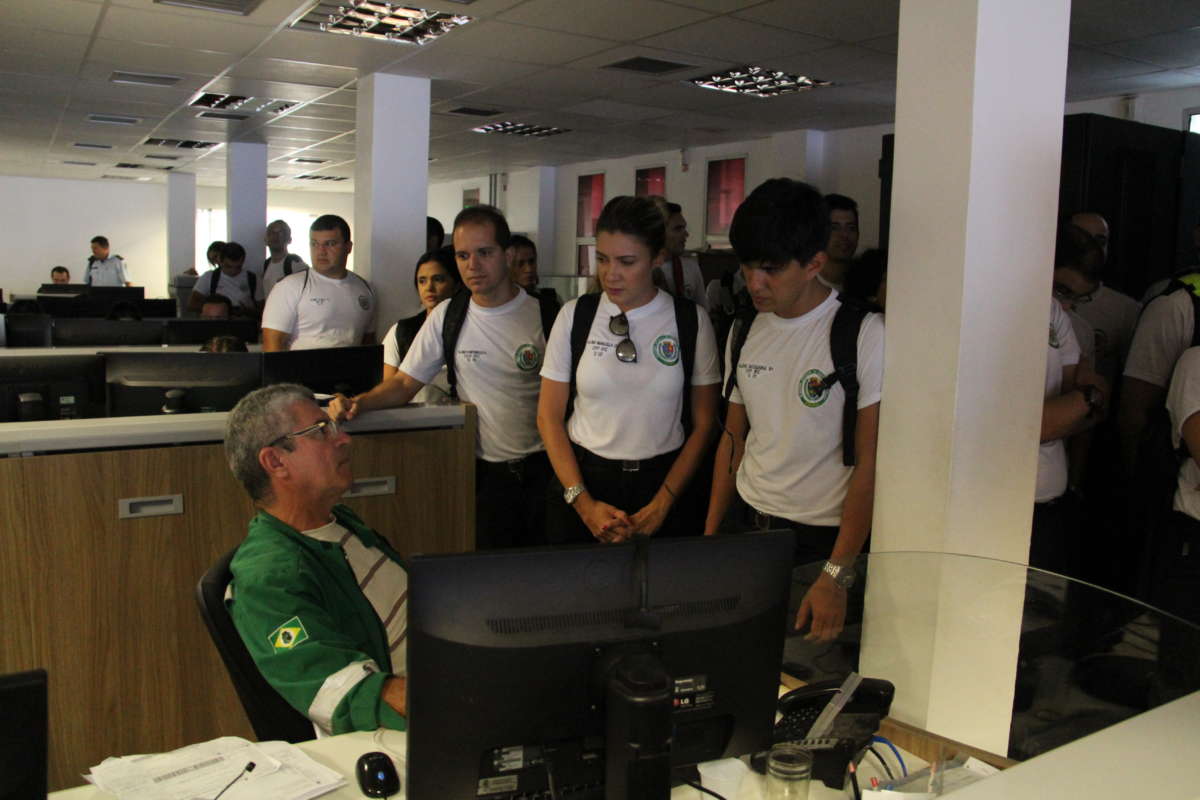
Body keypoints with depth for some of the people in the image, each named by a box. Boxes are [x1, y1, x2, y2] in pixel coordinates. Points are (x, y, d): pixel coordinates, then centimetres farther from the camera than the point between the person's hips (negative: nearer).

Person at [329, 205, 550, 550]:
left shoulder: (543, 313, -7)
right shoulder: (446, 316, 1)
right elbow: (405, 382, 5)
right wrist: (359, 402, -15)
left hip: (542, 468, -2)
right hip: (485, 470, 2)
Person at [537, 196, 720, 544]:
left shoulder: (692, 320, -4)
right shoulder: (574, 315, -2)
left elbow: (703, 424, 0)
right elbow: (549, 416, 0)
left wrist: (660, 507, -6)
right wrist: (584, 503, -8)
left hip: (663, 482, 0)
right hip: (582, 479, 1)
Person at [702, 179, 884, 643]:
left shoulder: (865, 335, -13)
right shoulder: (744, 333, 5)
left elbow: (870, 465, -15)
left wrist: (837, 574, -18)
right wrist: (709, 538, 9)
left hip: (822, 539, -5)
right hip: (747, 527, 5)